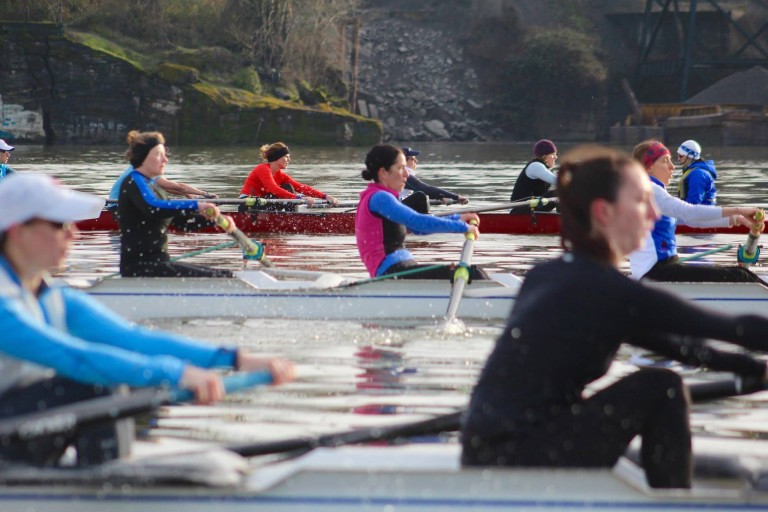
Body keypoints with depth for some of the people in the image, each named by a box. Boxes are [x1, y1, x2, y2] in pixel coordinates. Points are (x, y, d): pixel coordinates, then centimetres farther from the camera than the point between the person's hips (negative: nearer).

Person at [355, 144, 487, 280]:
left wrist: (457, 218, 16)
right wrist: (462, 227, -14)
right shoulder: (378, 198, -10)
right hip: (392, 271, -11)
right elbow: (419, 222, -21)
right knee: (472, 274, -18)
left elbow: (417, 227, 26)